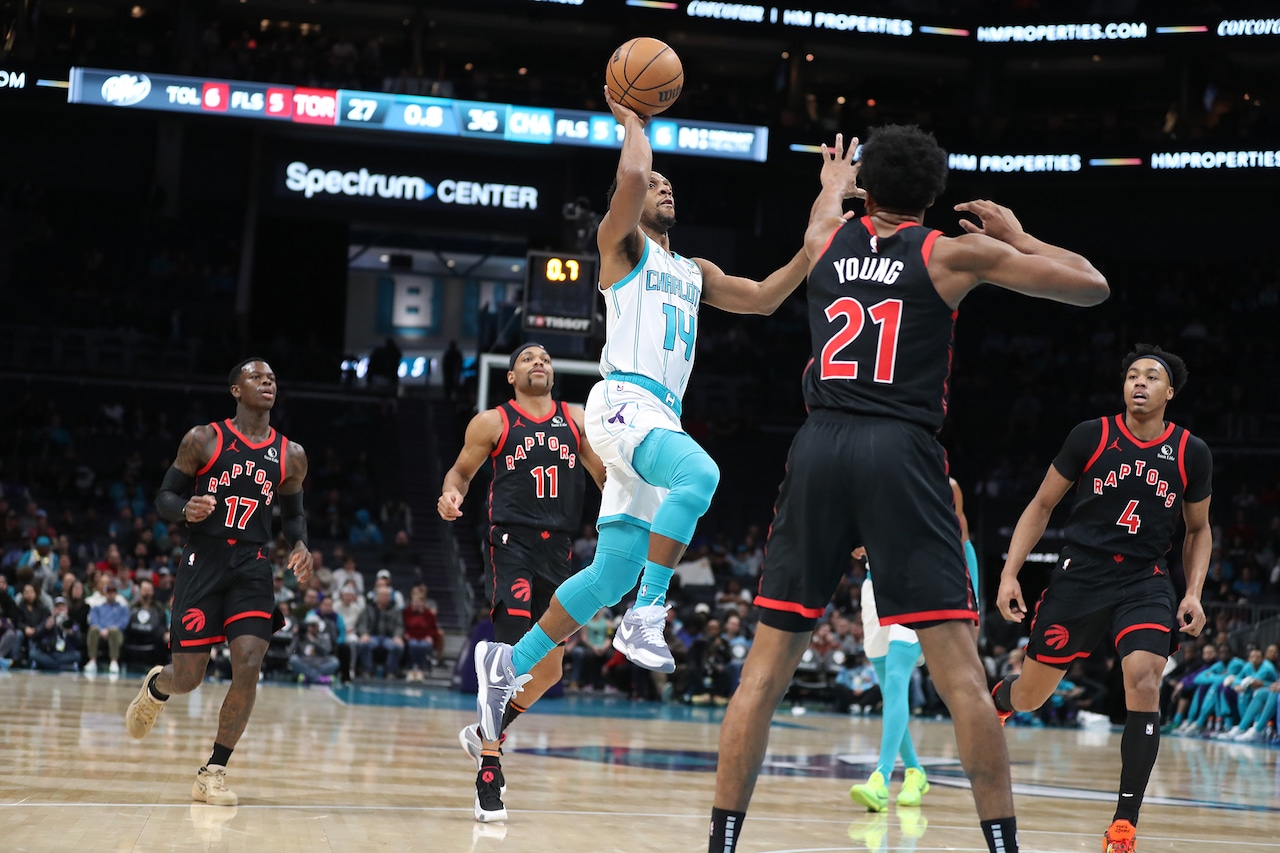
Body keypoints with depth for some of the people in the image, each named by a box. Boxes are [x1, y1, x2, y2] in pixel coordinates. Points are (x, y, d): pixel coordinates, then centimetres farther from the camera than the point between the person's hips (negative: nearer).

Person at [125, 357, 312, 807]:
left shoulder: (290, 456, 7)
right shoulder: (203, 440, -1)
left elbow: (293, 513, 20)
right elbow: (164, 496, 3)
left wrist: (300, 545, -1)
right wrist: (185, 509, -20)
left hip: (252, 566, 2)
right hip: (203, 559, -2)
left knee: (248, 666, -15)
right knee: (187, 677, -2)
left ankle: (213, 772, -1)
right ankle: (155, 688, 38)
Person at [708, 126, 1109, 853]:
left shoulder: (829, 241, 16)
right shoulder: (953, 254, 5)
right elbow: (1092, 286, 11)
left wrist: (833, 183, 65)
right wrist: (1019, 238, 26)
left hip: (820, 446, 3)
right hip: (901, 453, -3)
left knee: (767, 670, 7)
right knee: (960, 670, -3)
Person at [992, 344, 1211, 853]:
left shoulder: (1191, 454, 0)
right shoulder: (1091, 436, -4)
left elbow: (1199, 529, 14)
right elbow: (1042, 505, 4)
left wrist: (1194, 593, 0)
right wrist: (1009, 573, -3)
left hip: (1145, 582, 0)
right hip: (1080, 576, 0)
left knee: (1144, 684, -23)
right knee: (1030, 695, 7)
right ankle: (995, 703, 47)